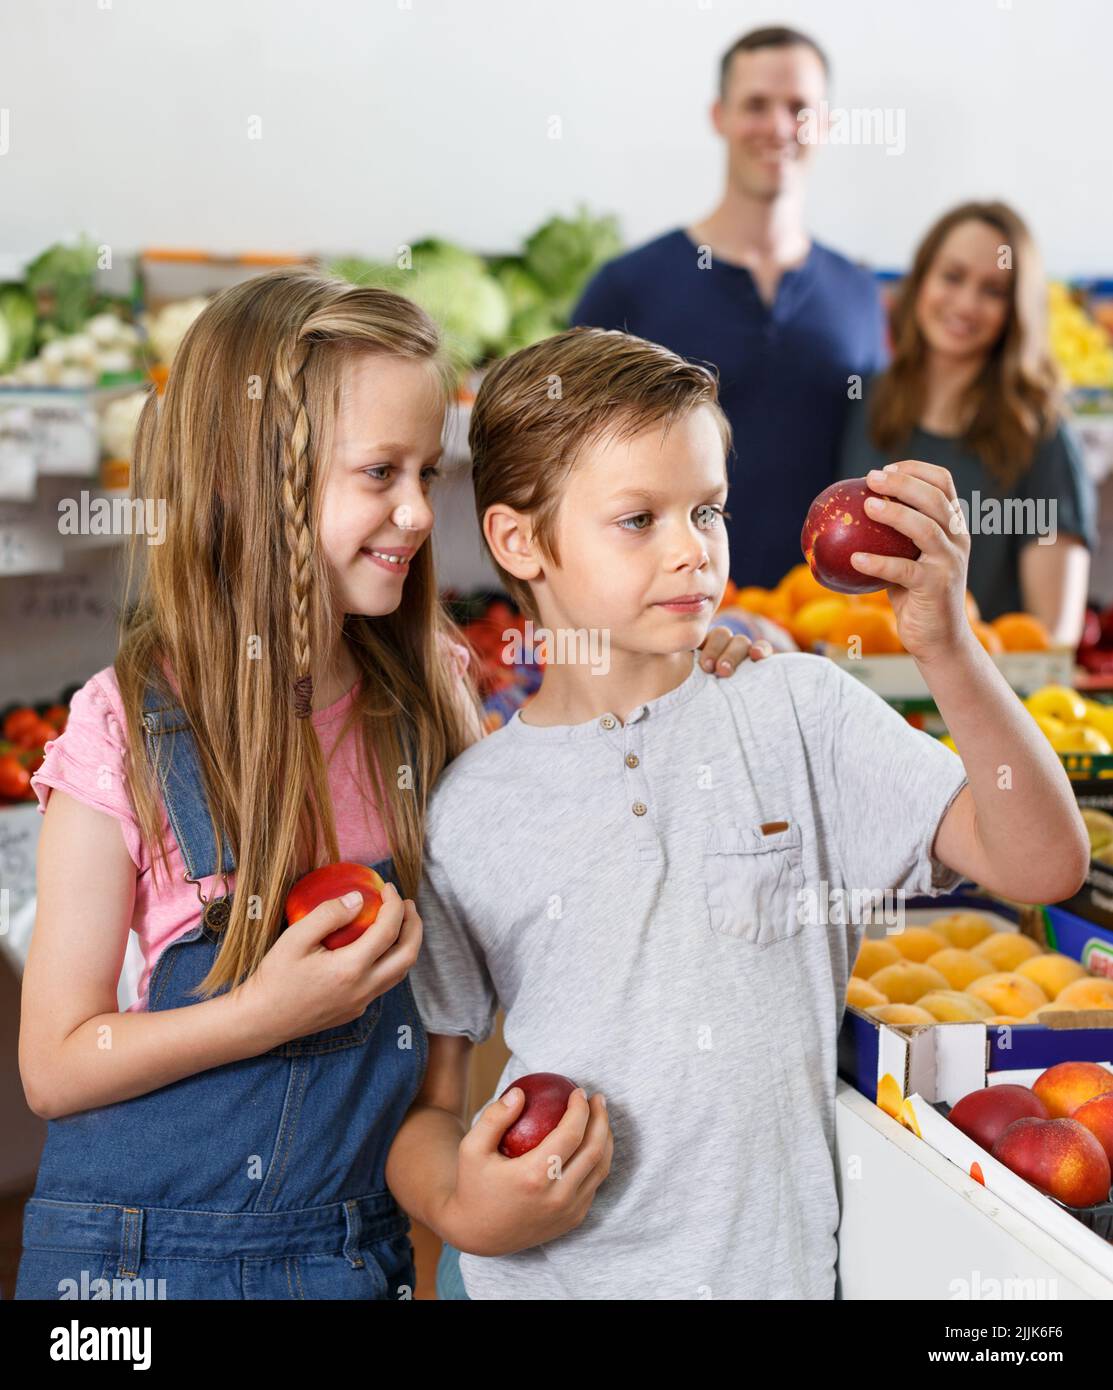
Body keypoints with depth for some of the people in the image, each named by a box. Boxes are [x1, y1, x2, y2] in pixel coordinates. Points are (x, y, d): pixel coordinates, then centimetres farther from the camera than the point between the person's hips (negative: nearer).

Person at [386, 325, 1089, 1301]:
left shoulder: (799, 712, -4)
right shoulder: (467, 810, -5)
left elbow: (1044, 864, -12)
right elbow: (426, 1101, 2)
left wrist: (947, 646, -23)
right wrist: (464, 1211, -17)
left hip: (775, 1264, 1)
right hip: (550, 1272, 0)